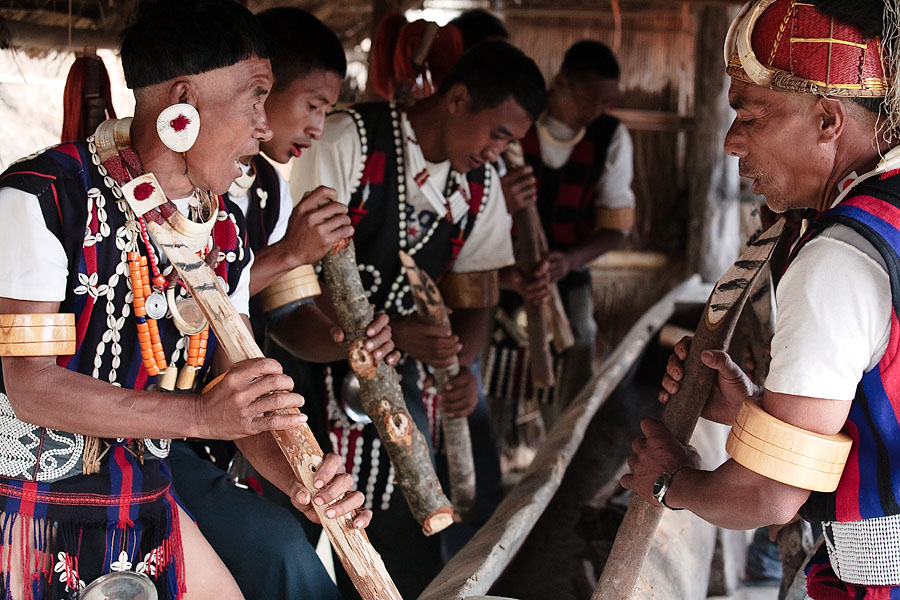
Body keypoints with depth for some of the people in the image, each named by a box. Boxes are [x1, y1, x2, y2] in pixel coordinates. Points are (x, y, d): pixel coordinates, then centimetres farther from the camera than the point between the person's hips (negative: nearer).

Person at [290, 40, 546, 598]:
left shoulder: (482, 187, 6)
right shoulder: (350, 143, -14)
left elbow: (473, 301, 11)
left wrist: (460, 367, -11)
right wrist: (392, 333, -27)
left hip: (403, 384, 5)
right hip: (317, 364, -5)